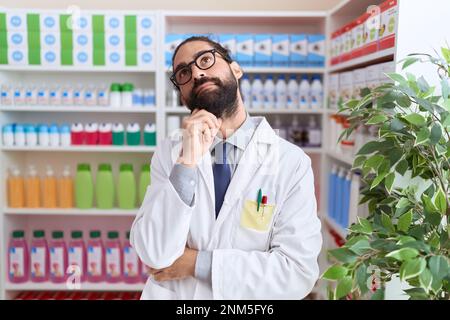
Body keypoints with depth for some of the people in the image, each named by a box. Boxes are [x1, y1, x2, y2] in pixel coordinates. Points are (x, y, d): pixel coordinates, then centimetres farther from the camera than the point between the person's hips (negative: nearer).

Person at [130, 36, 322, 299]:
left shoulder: (292, 162, -15)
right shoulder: (168, 152, -9)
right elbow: (155, 255, -18)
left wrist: (198, 262, -19)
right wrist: (187, 162, -27)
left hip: (248, 310, -1)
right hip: (171, 294, 1)